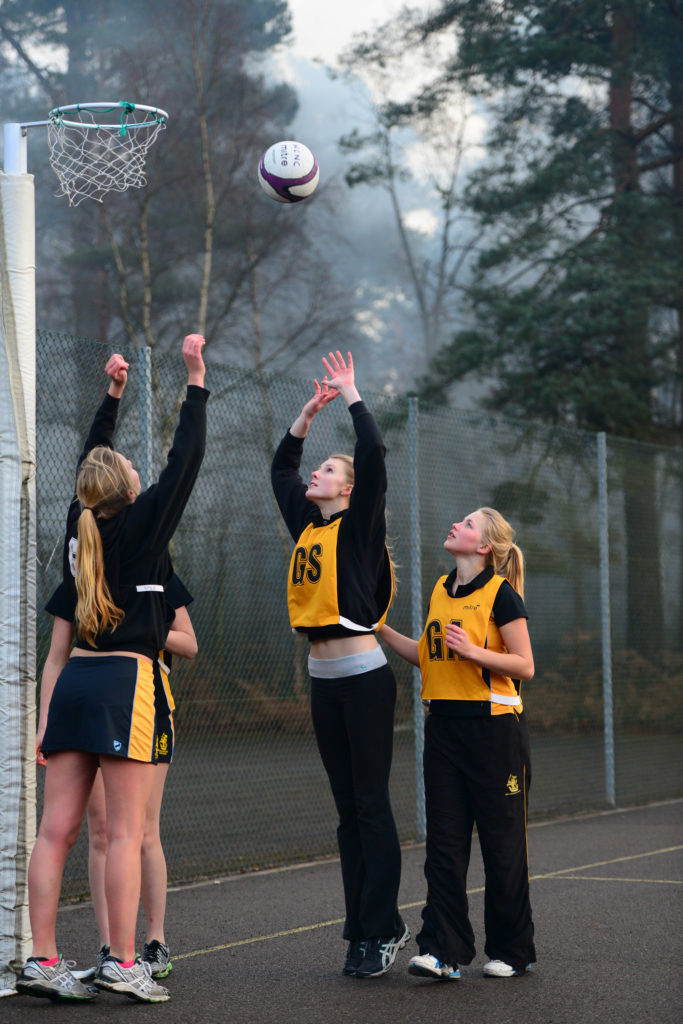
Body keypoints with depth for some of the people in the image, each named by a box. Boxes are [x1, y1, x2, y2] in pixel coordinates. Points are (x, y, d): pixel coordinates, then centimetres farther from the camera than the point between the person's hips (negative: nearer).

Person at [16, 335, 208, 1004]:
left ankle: (42, 962, 1)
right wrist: (196, 379, 7)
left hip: (75, 681, 6)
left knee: (56, 829, 2)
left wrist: (112, 393, 36)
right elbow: (186, 458, 1)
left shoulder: (81, 525, 12)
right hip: (124, 680, -6)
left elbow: (91, 461, 29)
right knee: (126, 832, -5)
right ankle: (122, 963, -7)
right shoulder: (140, 525, -3)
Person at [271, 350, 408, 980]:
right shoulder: (307, 524, 14)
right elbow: (282, 466, 27)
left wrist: (351, 395, -6)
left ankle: (383, 930, -1)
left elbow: (374, 454, -16)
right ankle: (361, 930, 13)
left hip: (364, 678, -7)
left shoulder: (358, 525, -4)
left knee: (371, 805, -5)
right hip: (324, 679, 7)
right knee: (347, 810, 9)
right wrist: (312, 410, 21)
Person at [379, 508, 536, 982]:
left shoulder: (501, 594, -8)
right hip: (444, 725, 6)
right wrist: (381, 629, 14)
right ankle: (443, 951, 1)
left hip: (494, 727, -6)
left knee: (502, 841, 3)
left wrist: (473, 651, -22)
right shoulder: (441, 589, 12)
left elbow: (525, 666, -10)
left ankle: (513, 951, 15)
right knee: (444, 840, 1)